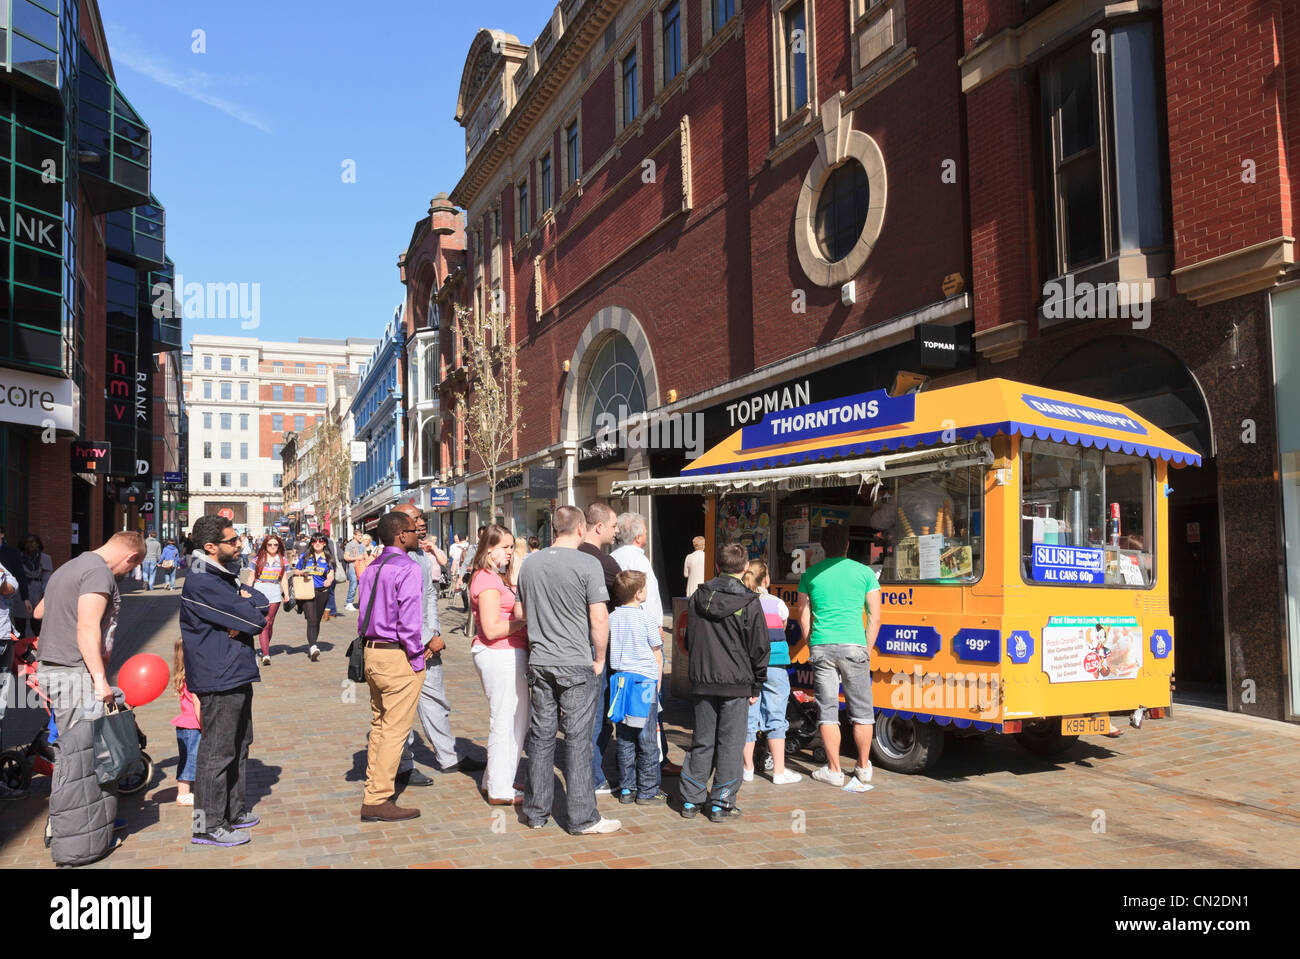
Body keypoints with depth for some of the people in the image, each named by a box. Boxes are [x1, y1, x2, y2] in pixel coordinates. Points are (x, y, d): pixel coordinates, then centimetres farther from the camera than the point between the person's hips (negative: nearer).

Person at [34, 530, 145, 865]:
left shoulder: (70, 567, 19)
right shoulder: (99, 573, -13)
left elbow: (39, 611, 33)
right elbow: (87, 629, -22)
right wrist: (100, 679, -23)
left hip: (52, 669, 10)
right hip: (76, 674, -10)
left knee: (72, 756, 17)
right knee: (80, 759, -6)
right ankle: (77, 847, -2)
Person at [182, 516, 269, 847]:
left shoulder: (224, 576, 14)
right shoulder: (202, 584, -19)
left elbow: (262, 603, 7)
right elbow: (255, 619, -22)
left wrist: (245, 603, -13)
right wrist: (250, 608, -1)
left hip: (237, 675, 10)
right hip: (219, 680, -10)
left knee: (239, 747, 18)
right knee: (217, 753, -2)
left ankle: (234, 812, 30)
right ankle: (207, 826, 7)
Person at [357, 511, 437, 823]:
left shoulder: (371, 569, 10)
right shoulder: (409, 569, -16)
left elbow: (365, 614, 13)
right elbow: (410, 621, -21)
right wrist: (418, 656, -8)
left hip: (372, 652, 9)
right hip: (399, 656, -9)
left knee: (379, 725, 18)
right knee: (395, 729, 0)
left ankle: (373, 792, 27)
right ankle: (378, 800, 4)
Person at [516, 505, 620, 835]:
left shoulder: (530, 563, 7)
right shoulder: (587, 564, -11)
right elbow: (599, 619, -13)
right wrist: (599, 659, -2)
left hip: (539, 662, 5)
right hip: (576, 664, -5)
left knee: (541, 736, 12)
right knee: (577, 739, 1)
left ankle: (536, 812, 20)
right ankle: (582, 817, 7)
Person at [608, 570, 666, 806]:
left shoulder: (612, 618, 3)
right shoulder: (646, 619, -9)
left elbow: (610, 649, 10)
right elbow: (657, 654, -3)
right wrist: (658, 681, 7)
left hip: (620, 678, 5)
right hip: (645, 680, -5)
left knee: (625, 739, 10)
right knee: (647, 738, 3)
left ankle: (627, 789, 15)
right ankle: (647, 791, 8)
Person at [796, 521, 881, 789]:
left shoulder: (810, 575, 8)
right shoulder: (865, 573, 5)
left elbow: (804, 619, 9)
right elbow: (875, 617, 5)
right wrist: (867, 650, 12)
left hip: (821, 646, 1)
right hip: (853, 646, -1)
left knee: (827, 710, 5)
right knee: (861, 710, 10)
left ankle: (834, 770, 10)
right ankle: (864, 769, 18)